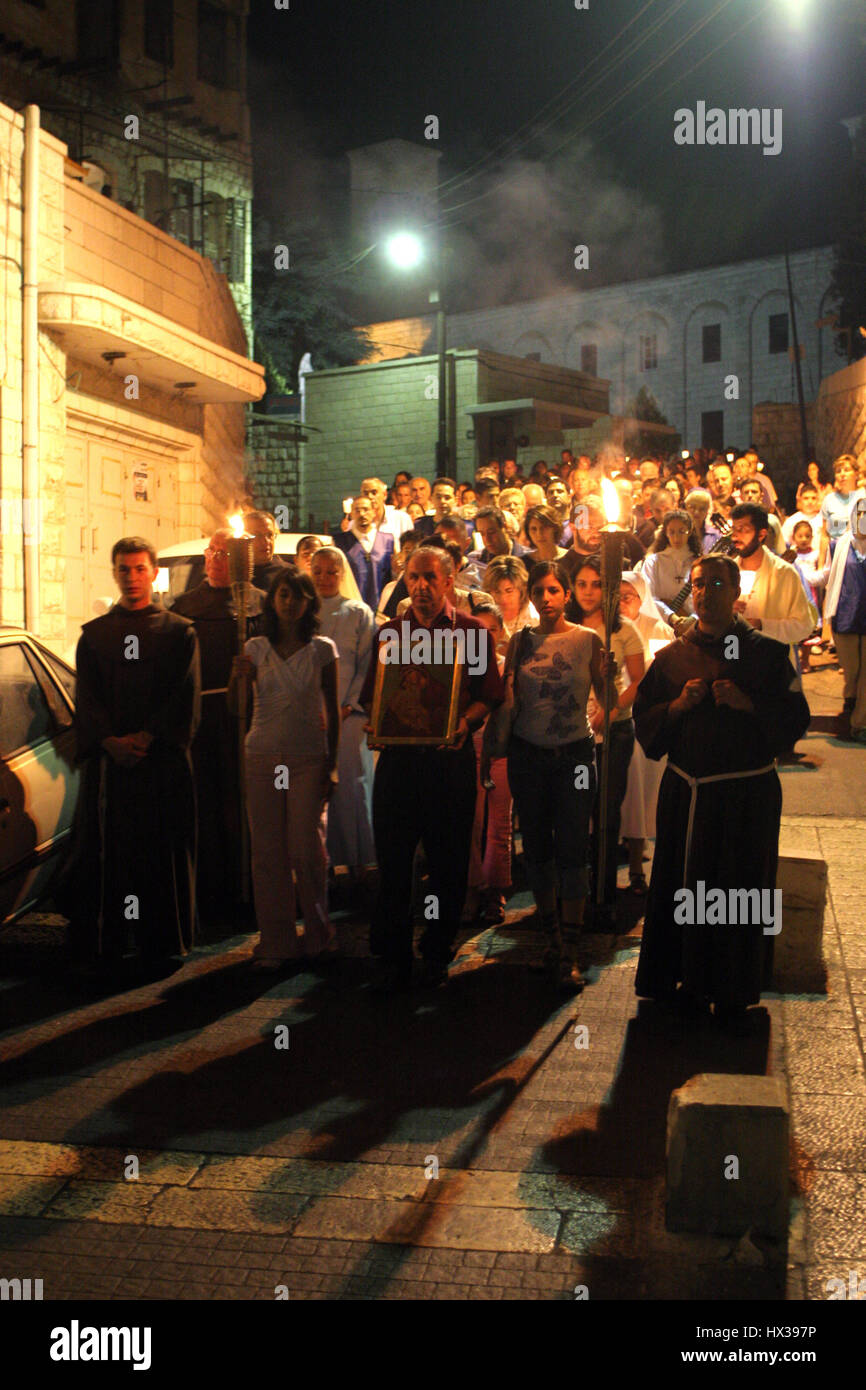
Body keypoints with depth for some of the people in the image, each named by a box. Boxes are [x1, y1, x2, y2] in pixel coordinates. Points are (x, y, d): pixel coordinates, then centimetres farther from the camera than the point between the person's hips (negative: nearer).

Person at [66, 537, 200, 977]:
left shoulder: (179, 632, 8)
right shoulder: (93, 634, 12)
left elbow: (185, 697, -2)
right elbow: (86, 700, 4)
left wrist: (145, 738, -14)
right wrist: (111, 741, -13)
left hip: (164, 760, -1)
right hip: (107, 760, 1)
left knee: (163, 853, 0)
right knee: (106, 851, 2)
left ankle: (159, 944, 9)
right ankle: (105, 945, 9)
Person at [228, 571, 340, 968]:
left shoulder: (322, 650, 2)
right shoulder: (256, 648, 6)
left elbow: (333, 711, 5)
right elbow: (234, 706, 4)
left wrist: (331, 764, 0)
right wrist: (238, 676, -16)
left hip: (309, 759, -2)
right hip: (264, 756, 2)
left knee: (307, 849, -2)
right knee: (267, 850, 4)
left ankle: (317, 934, 17)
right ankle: (275, 941, 14)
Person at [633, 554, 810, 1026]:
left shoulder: (767, 653, 1)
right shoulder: (671, 657, 8)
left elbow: (795, 720, -3)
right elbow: (643, 720, 7)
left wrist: (748, 704, -17)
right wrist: (679, 705, -10)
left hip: (746, 795, -2)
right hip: (686, 792, 2)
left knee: (740, 889, 3)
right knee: (683, 888, 5)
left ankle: (733, 995, 19)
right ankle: (689, 983, 22)